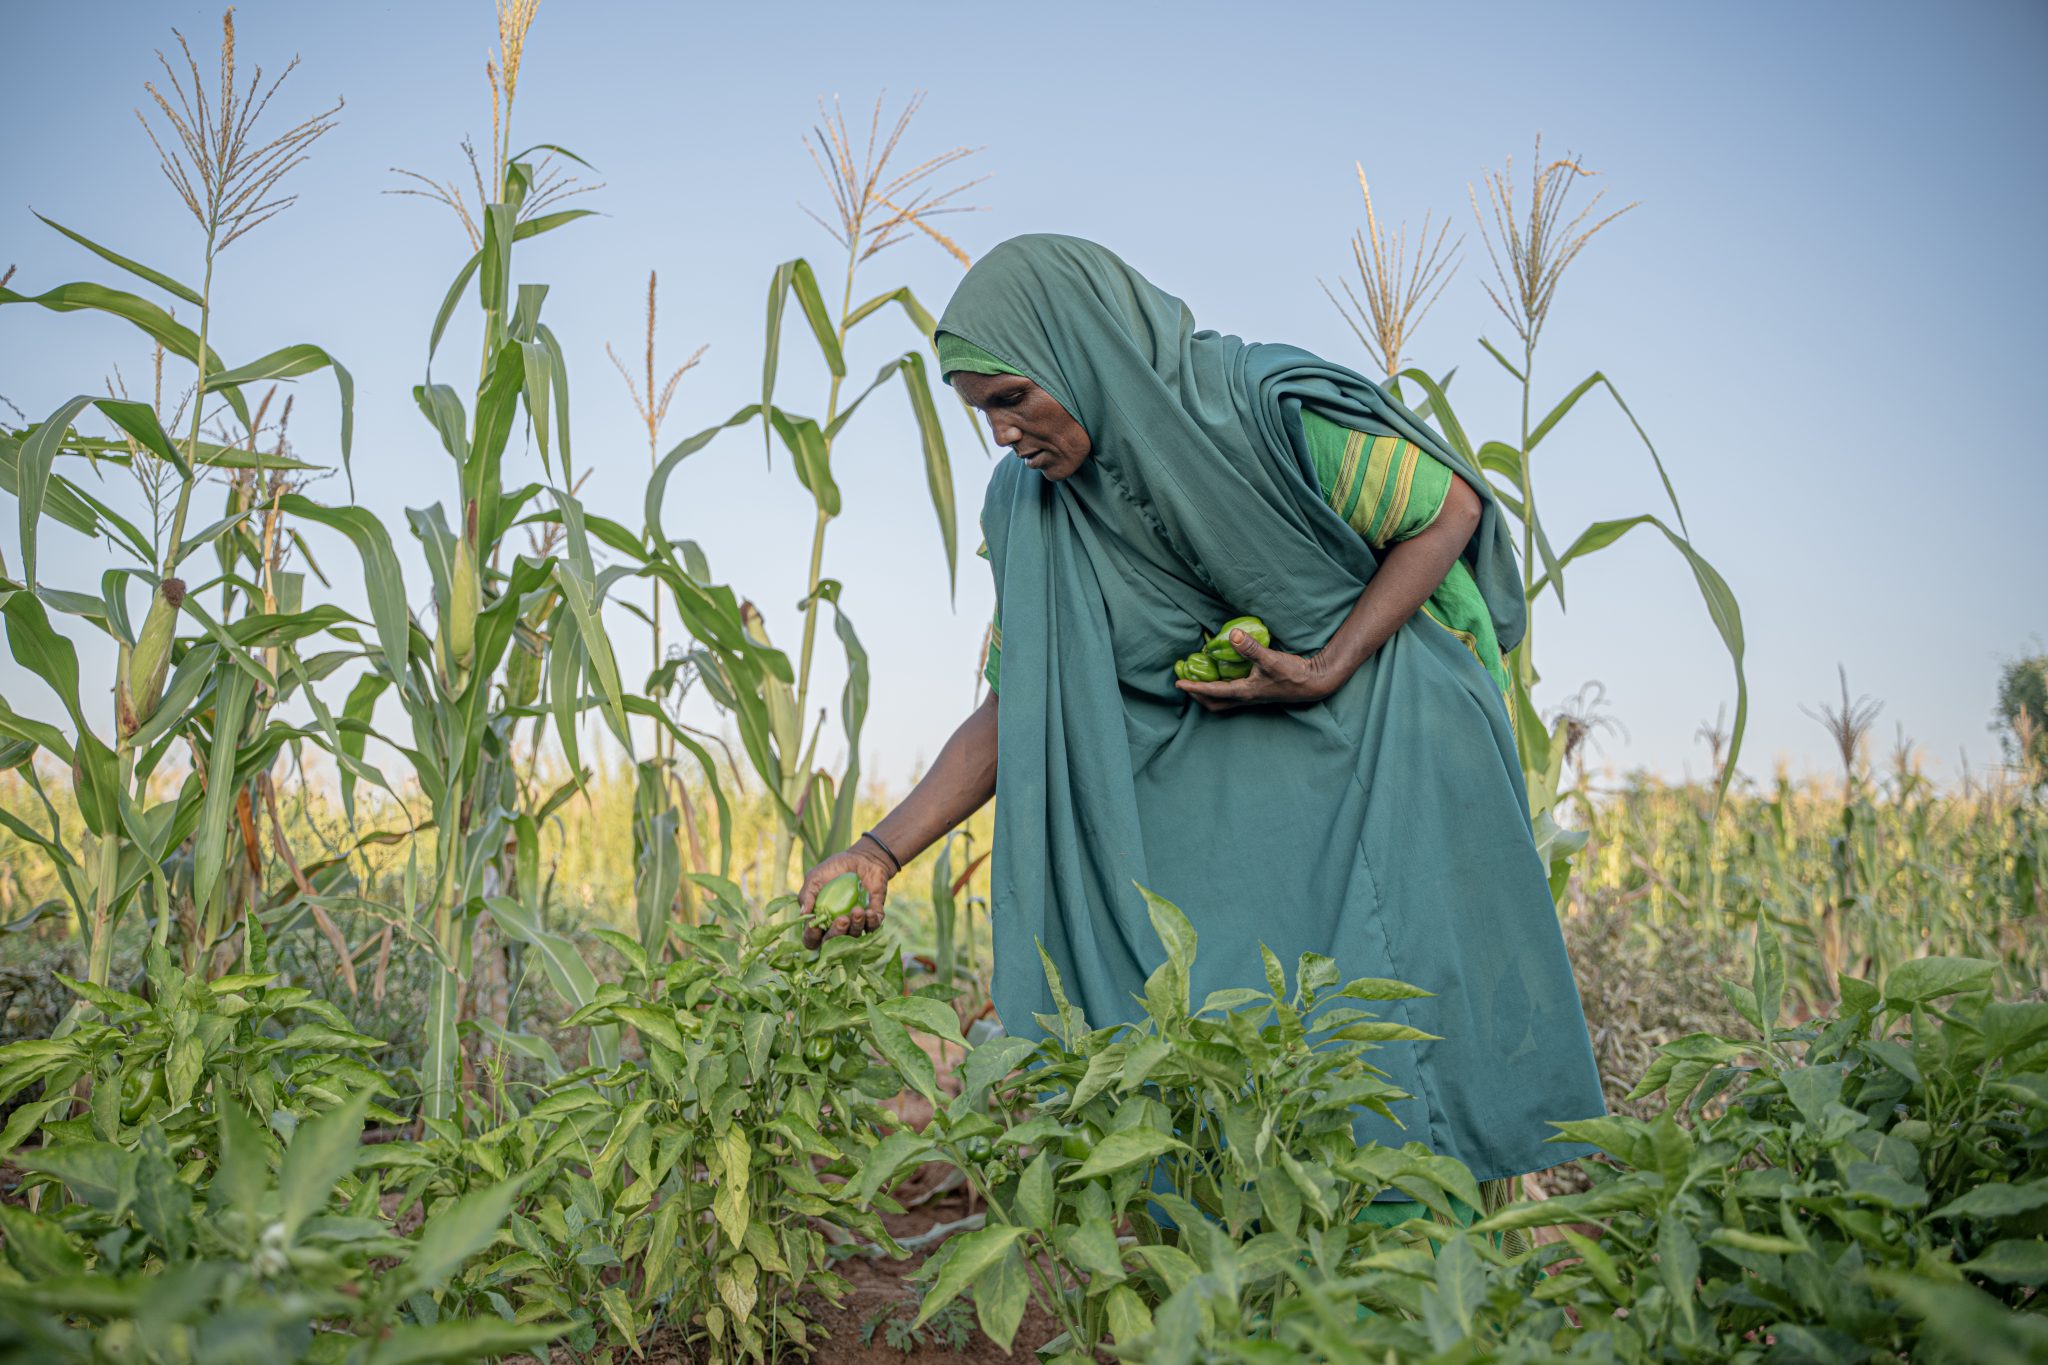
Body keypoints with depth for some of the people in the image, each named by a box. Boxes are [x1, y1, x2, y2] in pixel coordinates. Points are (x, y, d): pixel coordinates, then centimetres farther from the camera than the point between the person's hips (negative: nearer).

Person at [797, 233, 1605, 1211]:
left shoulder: (1274, 408, -20)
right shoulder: (1035, 510, -5)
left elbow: (1452, 510, -8)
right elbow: (1013, 710, -5)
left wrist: (1326, 670, -17)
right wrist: (881, 851, -15)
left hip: (1385, 733, -4)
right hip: (1219, 778, 4)